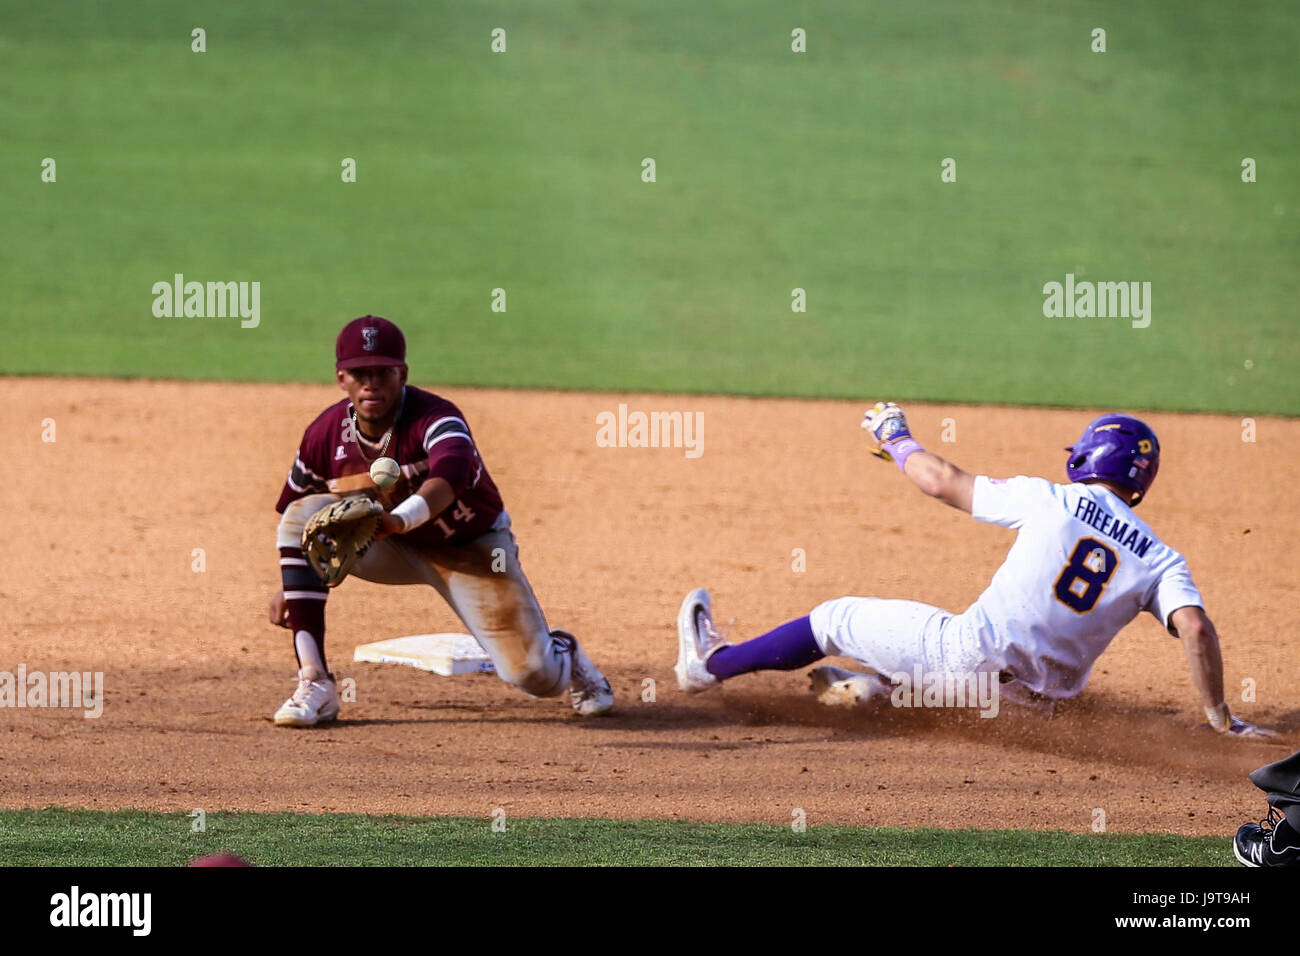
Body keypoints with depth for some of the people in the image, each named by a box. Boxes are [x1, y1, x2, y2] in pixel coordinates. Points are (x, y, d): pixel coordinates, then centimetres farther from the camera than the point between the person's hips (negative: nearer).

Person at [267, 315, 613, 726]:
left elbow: (450, 476, -54)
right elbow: (293, 510, 4)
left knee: (532, 675, -14)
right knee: (304, 516, -23)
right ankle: (315, 684, -21)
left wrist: (396, 520, -71)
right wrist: (289, 586, -4)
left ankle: (564, 654, 31)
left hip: (471, 549, -4)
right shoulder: (325, 434, -14)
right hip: (393, 552, 4)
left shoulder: (435, 418, -30)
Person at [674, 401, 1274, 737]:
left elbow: (942, 482, 4)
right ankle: (878, 686, 45)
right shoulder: (1161, 560, 1)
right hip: (1047, 694, 4)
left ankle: (712, 664, 29)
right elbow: (1196, 626, -15)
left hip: (971, 657, -4)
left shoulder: (1049, 499, -3)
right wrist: (1220, 718, -11)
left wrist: (896, 440, 23)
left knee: (836, 618, 16)